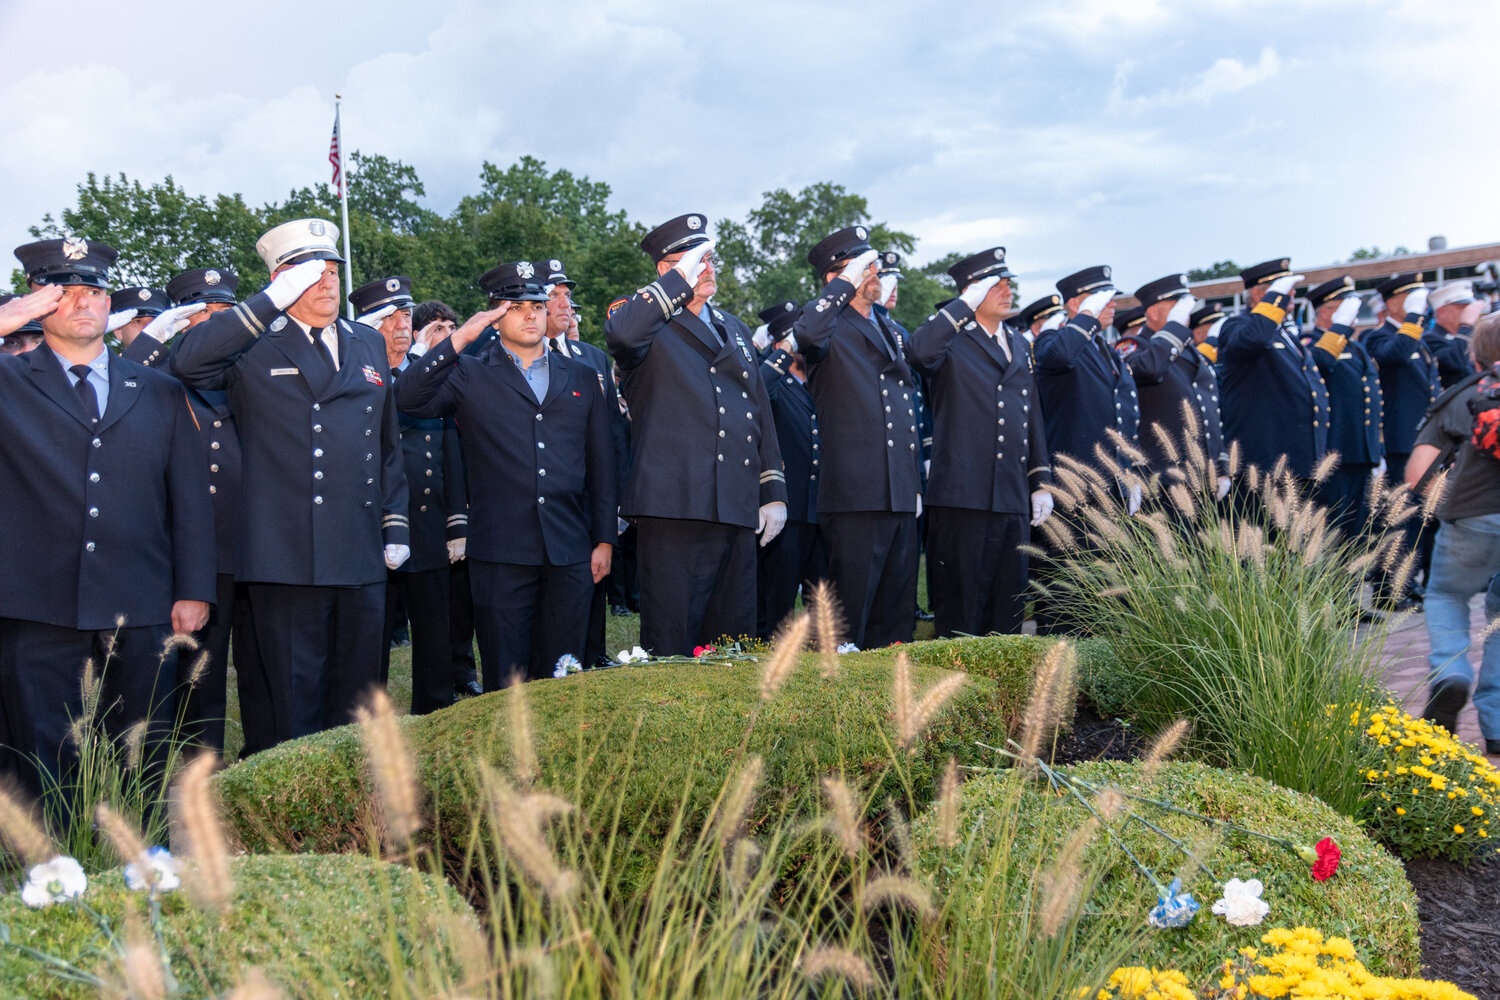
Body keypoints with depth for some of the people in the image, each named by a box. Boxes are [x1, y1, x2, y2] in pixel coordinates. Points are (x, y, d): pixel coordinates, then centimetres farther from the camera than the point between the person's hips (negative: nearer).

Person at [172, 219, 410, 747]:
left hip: (361, 556, 5)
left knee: (358, 696, 11)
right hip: (286, 558, -5)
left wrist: (396, 524, 13)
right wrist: (271, 302, -18)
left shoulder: (369, 344, 17)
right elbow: (186, 362, -21)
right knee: (294, 701, 2)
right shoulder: (254, 349, 0)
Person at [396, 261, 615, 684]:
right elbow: (408, 398, -9)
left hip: (569, 554, 2)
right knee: (505, 683, 2)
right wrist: (458, 339, -12)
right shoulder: (470, 376, 8)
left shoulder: (582, 378, 16)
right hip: (501, 554, -2)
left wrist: (604, 539, 9)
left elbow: (601, 463, 15)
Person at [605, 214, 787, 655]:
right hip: (673, 504, -6)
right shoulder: (649, 324, 2)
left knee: (733, 641, 10)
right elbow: (621, 332, -25)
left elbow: (760, 414, 24)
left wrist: (773, 492, 17)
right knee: (672, 642, -6)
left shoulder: (735, 329, 23)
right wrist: (682, 277, -16)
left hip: (737, 509, 7)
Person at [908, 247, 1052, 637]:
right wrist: (966, 305, -18)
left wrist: (1041, 483, 16)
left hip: (1013, 498, 6)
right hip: (963, 494, -6)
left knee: (1009, 602, 9)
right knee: (960, 600, -3)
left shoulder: (1019, 345, 20)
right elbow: (919, 350, -26)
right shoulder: (951, 341, 0)